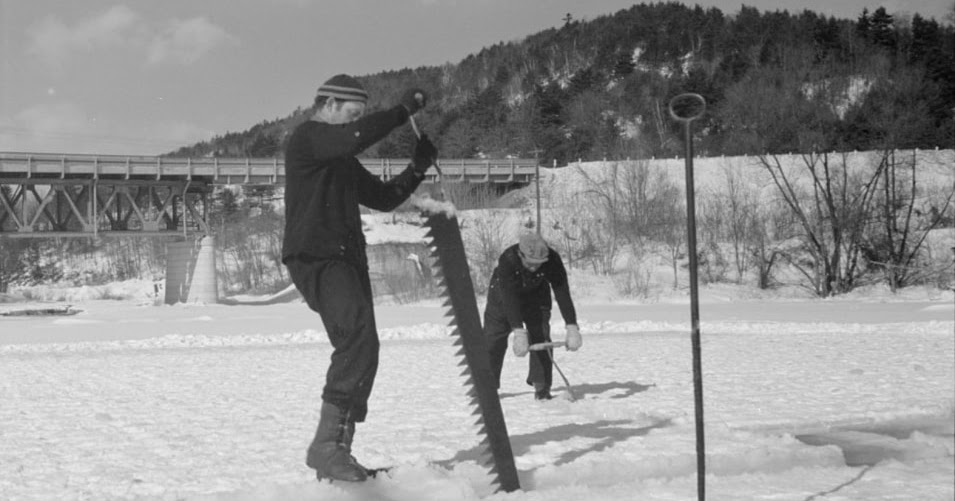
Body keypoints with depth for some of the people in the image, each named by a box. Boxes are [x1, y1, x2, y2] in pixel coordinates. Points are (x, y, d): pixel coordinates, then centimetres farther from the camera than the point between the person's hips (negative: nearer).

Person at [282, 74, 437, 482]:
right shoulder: (307, 138, -4)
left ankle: (337, 453, 10)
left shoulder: (343, 160, 26)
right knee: (360, 335, -26)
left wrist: (418, 168, 12)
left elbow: (383, 197, 25)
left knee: (358, 351, 5)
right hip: (314, 259, -10)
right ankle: (327, 444, -25)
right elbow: (354, 137, -24)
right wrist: (403, 110, -17)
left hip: (347, 260, 10)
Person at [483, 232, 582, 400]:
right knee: (493, 340, -3)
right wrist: (519, 332, -52)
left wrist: (572, 328, -43)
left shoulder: (552, 260, -35)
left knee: (541, 338, -12)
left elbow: (563, 294, -35)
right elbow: (510, 299, -45)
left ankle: (542, 387, -3)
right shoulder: (507, 260, -40)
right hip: (504, 293, -1)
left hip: (536, 295, 1)